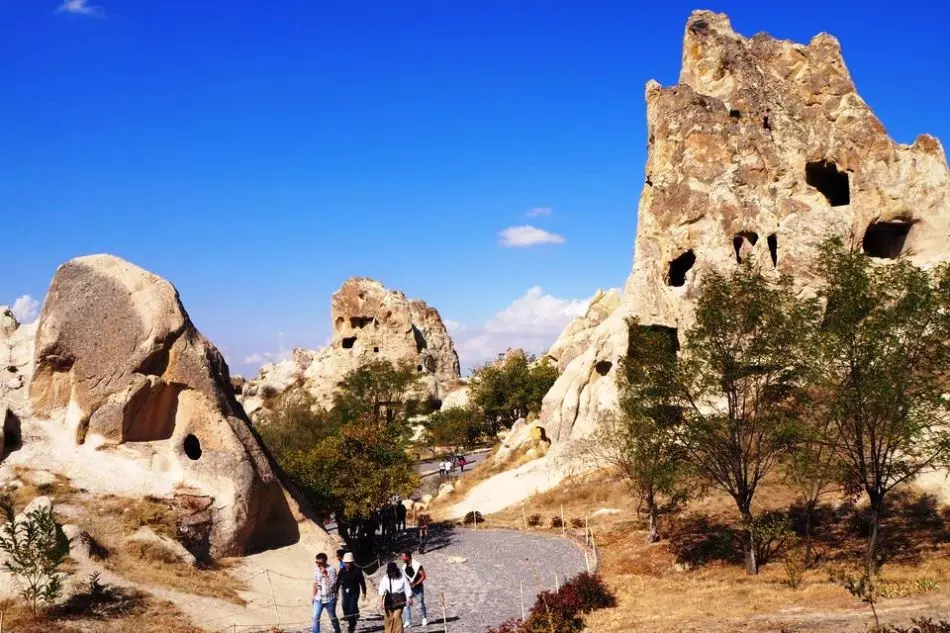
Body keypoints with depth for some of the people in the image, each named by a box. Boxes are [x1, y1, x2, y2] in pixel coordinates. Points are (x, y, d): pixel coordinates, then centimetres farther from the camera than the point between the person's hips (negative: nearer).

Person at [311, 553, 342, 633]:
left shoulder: (332, 570, -13)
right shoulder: (316, 571, 2)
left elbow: (331, 584, -20)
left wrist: (325, 574, -24)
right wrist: (312, 596, 13)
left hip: (330, 599, -4)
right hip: (318, 599, 4)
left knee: (332, 617, 11)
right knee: (315, 617, -9)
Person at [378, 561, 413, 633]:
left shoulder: (402, 577, -6)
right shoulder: (385, 579, -4)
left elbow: (407, 589, 1)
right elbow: (381, 591, -11)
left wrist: (409, 599, -2)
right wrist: (381, 601, -22)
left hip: (399, 600, -2)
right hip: (389, 600, 2)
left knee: (397, 616, -16)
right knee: (388, 618, 3)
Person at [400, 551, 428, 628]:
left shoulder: (417, 564, -16)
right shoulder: (404, 566, 1)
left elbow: (423, 576, -14)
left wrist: (415, 584, -21)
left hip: (418, 588, -4)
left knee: (421, 604, 8)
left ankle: (424, 619, 30)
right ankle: (408, 622, -5)